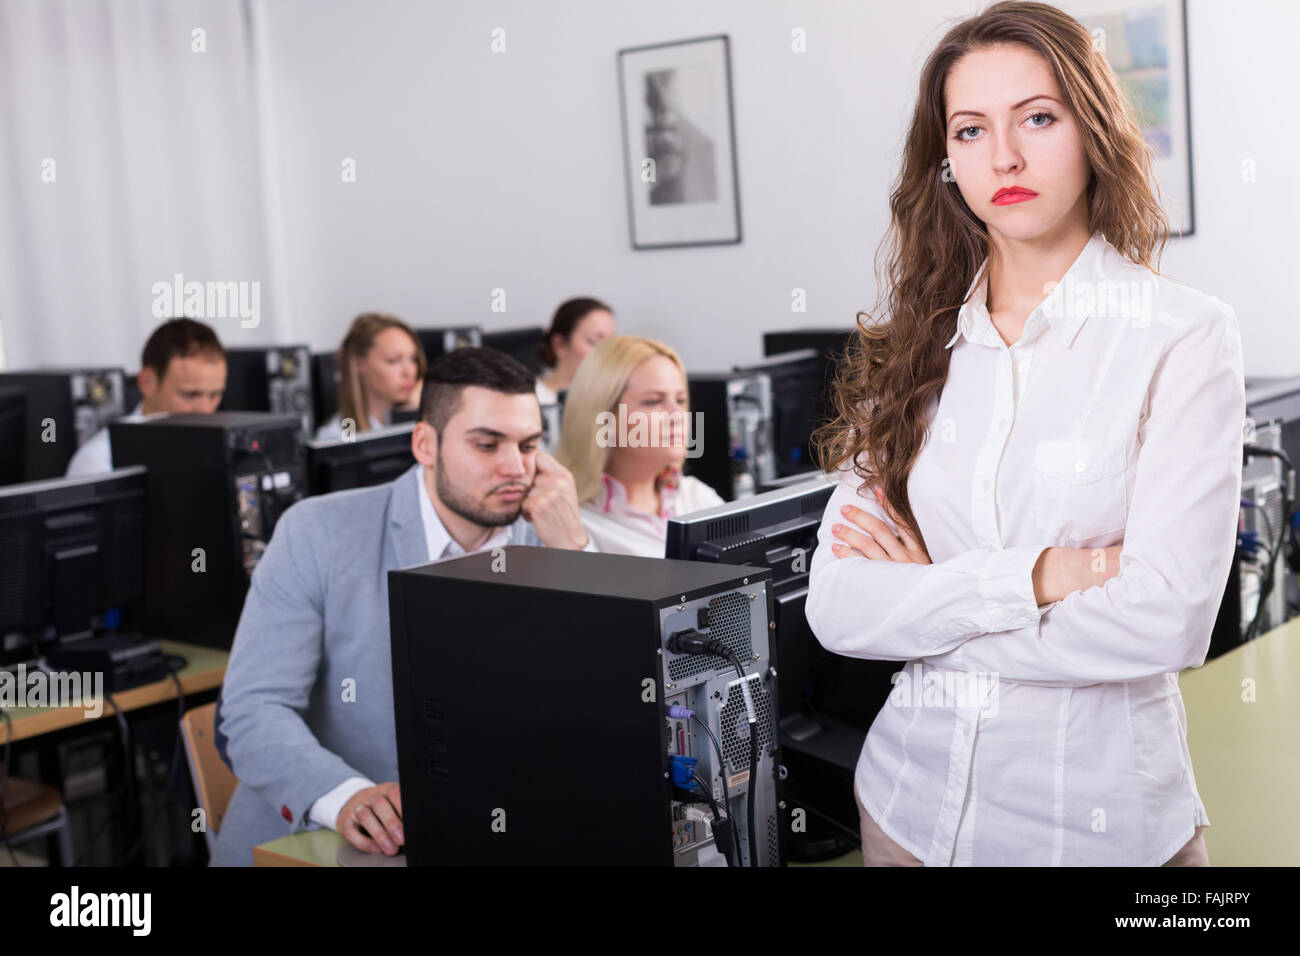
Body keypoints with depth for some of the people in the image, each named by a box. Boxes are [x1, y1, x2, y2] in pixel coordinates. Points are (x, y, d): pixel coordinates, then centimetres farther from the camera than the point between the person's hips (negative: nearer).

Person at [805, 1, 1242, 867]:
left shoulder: (1182, 334, -9)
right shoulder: (915, 346, 0)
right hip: (914, 795, 3)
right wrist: (1028, 578, -18)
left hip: (1103, 815, -3)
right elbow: (836, 605, -6)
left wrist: (922, 598, -11)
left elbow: (1168, 620, -18)